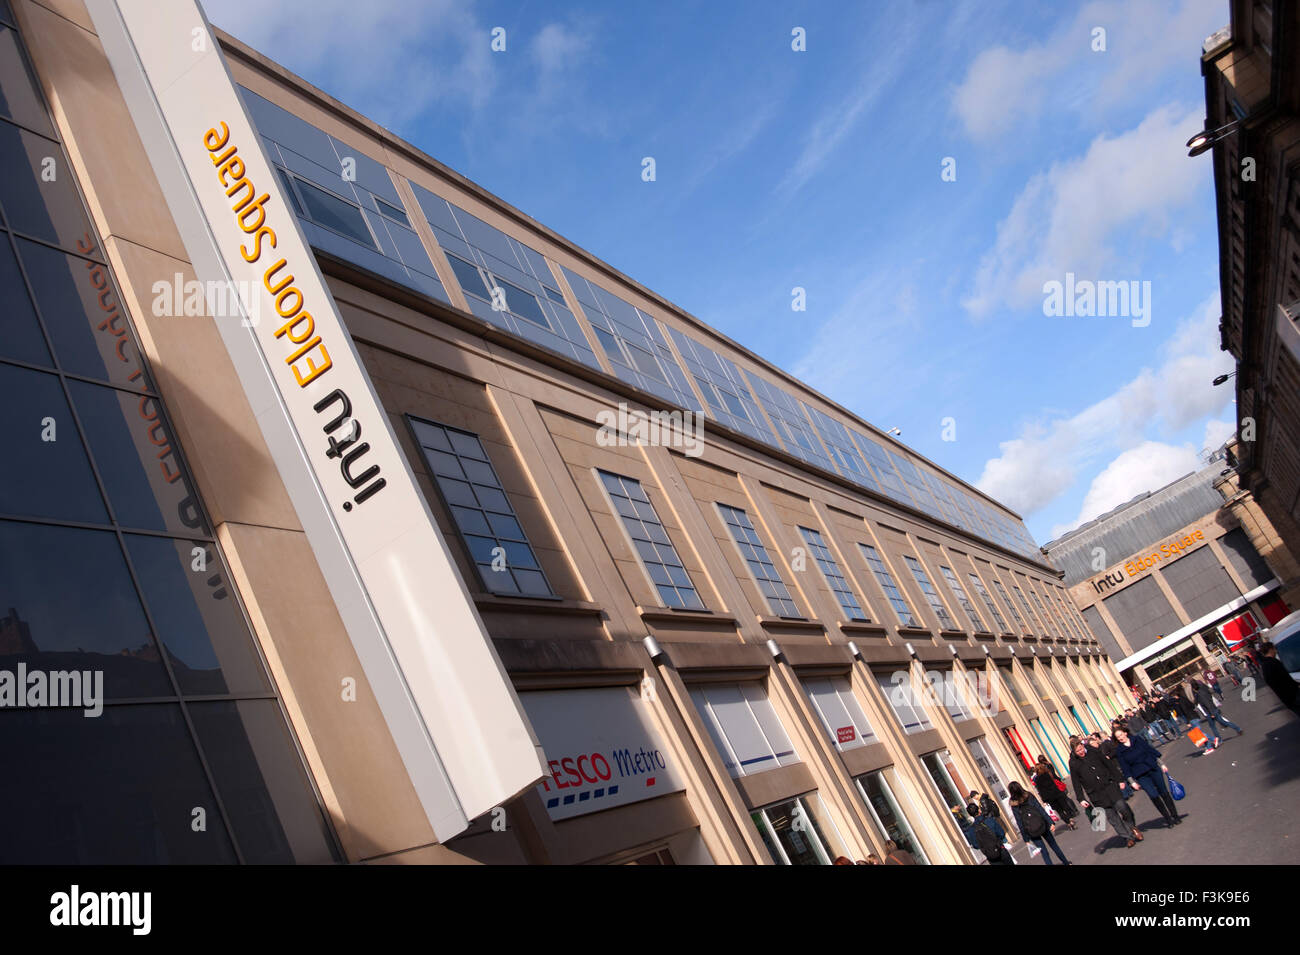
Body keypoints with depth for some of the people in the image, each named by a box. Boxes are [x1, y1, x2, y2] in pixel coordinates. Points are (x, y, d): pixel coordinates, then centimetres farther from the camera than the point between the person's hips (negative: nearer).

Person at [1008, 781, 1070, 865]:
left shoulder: (1014, 806, -8)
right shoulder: (1029, 797, -6)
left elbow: (1019, 823, -7)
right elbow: (1041, 810, -10)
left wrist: (1026, 839, -1)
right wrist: (1050, 823, -8)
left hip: (1031, 832, -2)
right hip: (1042, 825, 2)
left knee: (1044, 851, 10)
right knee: (1053, 845, 21)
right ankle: (1066, 862, 35)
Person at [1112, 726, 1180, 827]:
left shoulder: (1137, 739, 0)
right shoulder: (1119, 751, -5)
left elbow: (1151, 750, 7)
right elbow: (1125, 768, -3)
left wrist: (1161, 764, 6)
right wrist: (1132, 782, -5)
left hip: (1153, 769, 2)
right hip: (1141, 776, -2)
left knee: (1164, 792, 5)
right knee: (1153, 795, -14)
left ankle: (1175, 816, 21)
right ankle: (1168, 818, -1)